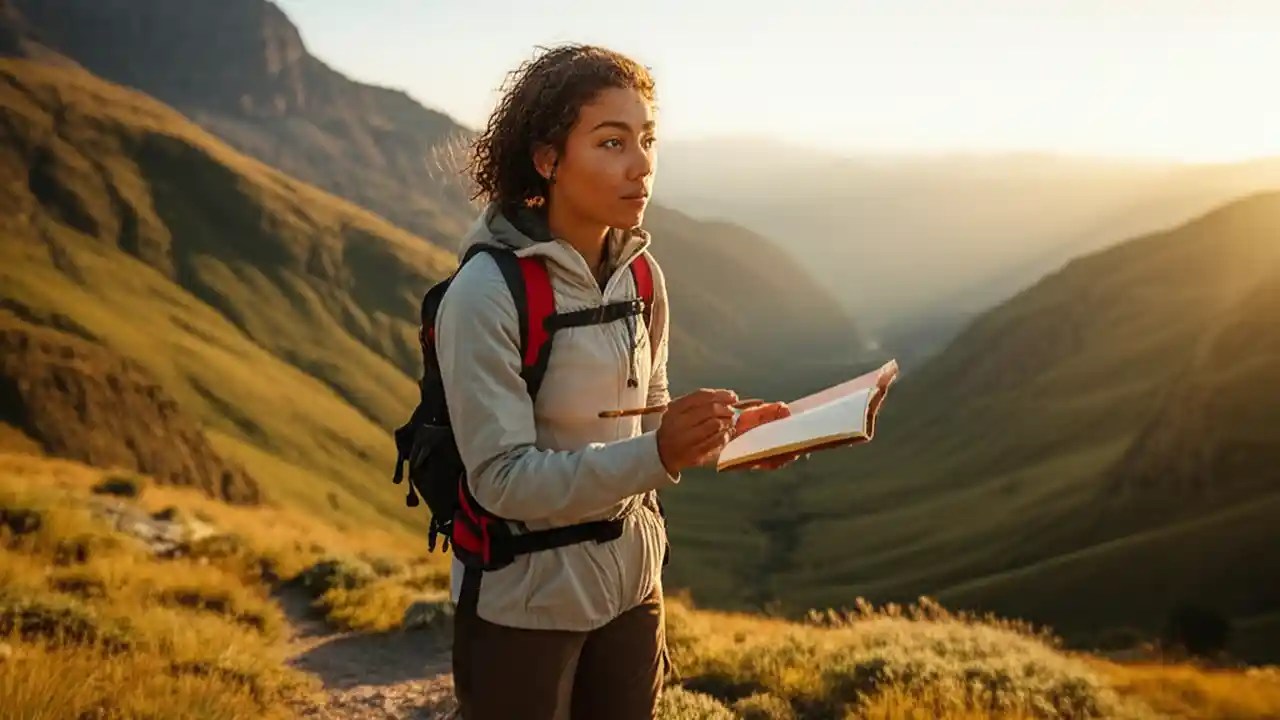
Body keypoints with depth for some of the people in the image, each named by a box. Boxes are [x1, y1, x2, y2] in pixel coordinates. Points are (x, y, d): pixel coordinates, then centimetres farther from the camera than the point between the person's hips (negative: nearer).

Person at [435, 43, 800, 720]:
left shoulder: (642, 277, -2)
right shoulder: (485, 296, -22)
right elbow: (503, 480, -24)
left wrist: (726, 433, -9)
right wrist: (658, 456, -33)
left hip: (630, 582, 6)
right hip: (526, 601, -6)